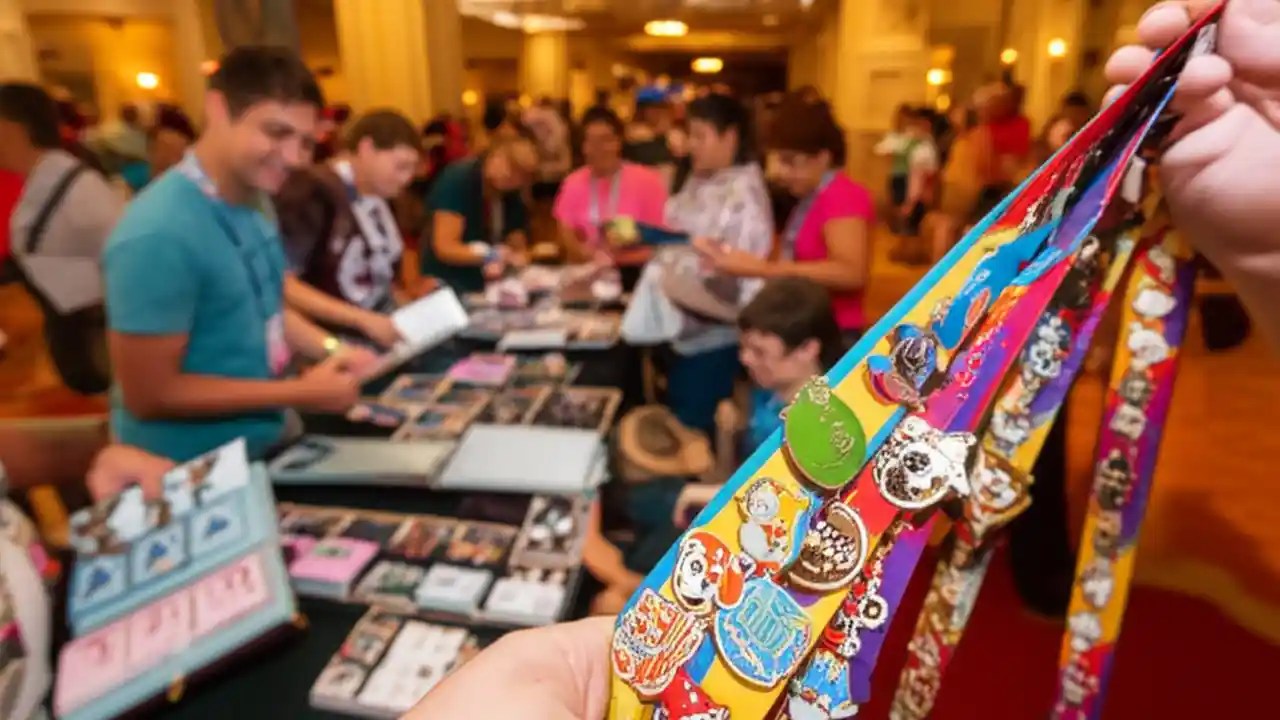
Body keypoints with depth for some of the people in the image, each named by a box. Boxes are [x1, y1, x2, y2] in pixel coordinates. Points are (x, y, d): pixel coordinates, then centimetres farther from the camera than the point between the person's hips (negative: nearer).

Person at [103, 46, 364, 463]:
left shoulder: (254, 202, -1)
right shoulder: (157, 235, -27)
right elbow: (150, 395, -24)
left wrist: (329, 349, -6)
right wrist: (300, 393, -23)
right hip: (189, 474, -7)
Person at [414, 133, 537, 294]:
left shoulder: (513, 194, 1)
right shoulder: (458, 179, -16)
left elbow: (517, 248, 1)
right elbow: (445, 248, -19)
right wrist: (490, 255, -29)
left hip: (488, 287, 5)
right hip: (448, 286, -5)